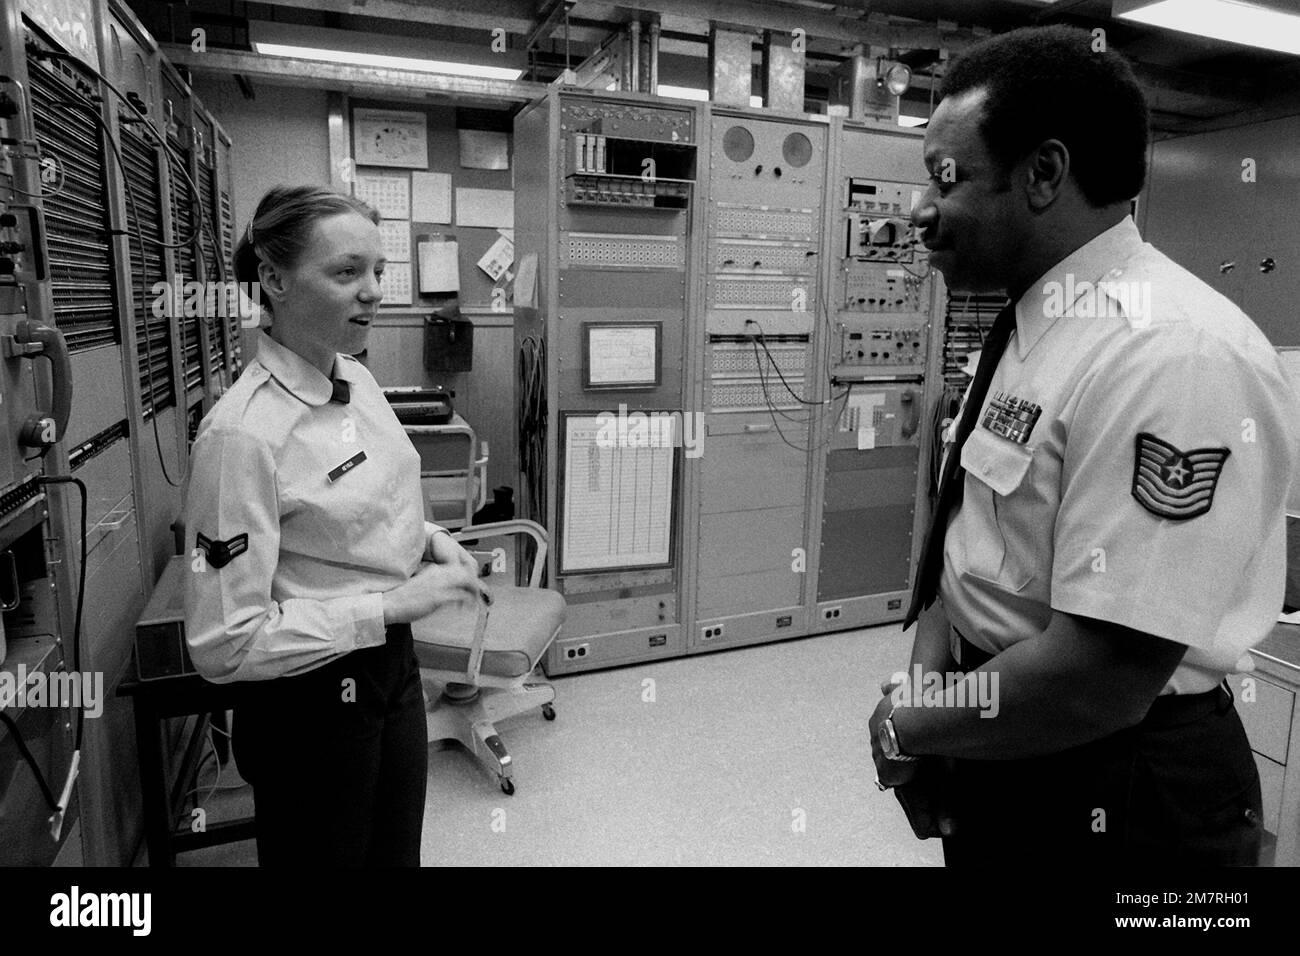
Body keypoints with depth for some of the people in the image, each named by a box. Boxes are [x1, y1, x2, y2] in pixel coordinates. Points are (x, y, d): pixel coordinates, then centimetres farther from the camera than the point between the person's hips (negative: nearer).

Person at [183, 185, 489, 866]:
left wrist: (427, 537, -2)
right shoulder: (243, 433, -25)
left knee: (398, 852, 24)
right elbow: (223, 643, -23)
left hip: (392, 669, 7)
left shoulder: (355, 377, -1)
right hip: (312, 703, -7)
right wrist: (389, 606, -25)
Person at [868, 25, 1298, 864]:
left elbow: (1094, 684, -29)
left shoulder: (1174, 355, -26)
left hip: (1112, 797, -7)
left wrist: (905, 725, -15)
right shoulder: (1027, 329, 3)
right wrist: (926, 682, -9)